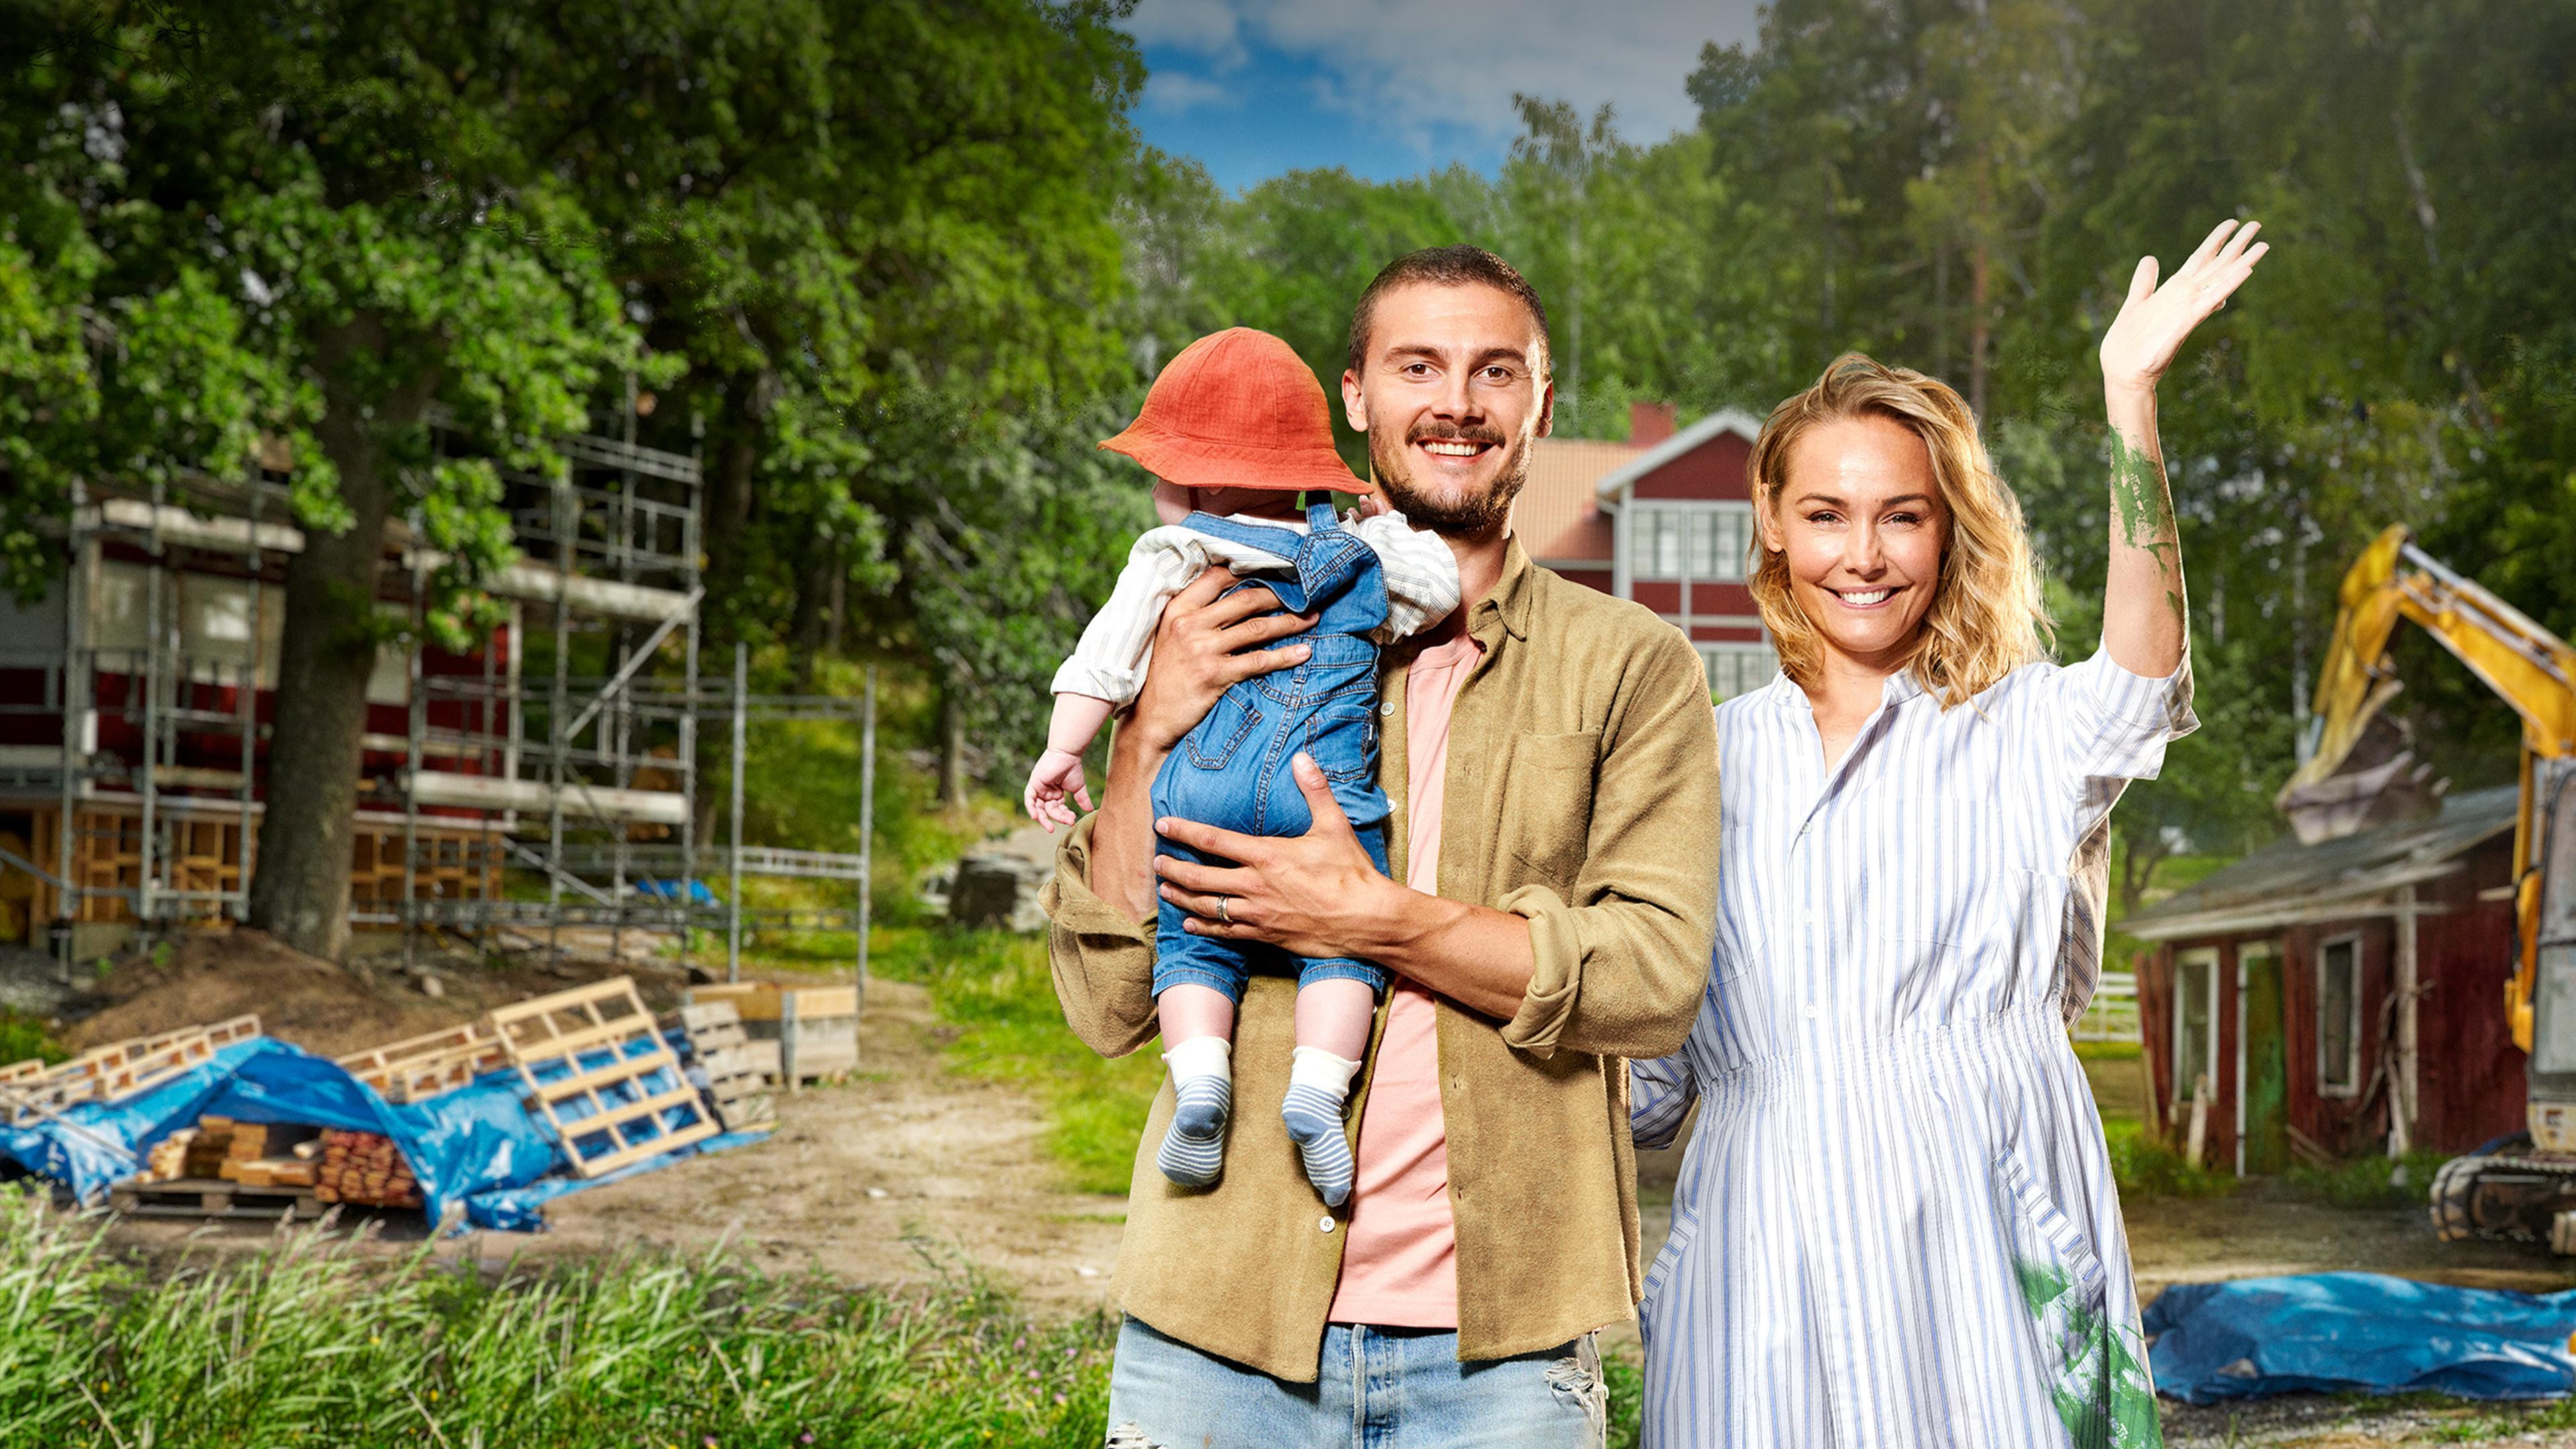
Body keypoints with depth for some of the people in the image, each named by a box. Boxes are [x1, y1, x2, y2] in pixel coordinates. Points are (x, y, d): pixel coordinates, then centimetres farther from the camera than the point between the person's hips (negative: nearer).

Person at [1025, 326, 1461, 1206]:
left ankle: (1199, 1075, -11)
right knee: (1340, 945, 6)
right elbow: (1439, 586, 14)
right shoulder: (1363, 555, 17)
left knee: (1193, 946, 11)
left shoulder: (1171, 557, 12)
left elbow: (1106, 655, 5)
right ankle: (1319, 1083, -14)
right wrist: (1396, 523, 30)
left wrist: (1062, 751, 8)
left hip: (1199, 793, 0)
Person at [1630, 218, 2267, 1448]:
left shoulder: (2026, 735, 5)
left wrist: (2130, 392, -25)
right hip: (1766, 1264, 2)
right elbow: (1651, 1068, 17)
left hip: (1980, 1256, -2)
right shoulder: (1711, 757, 12)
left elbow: (2141, 668, -18)